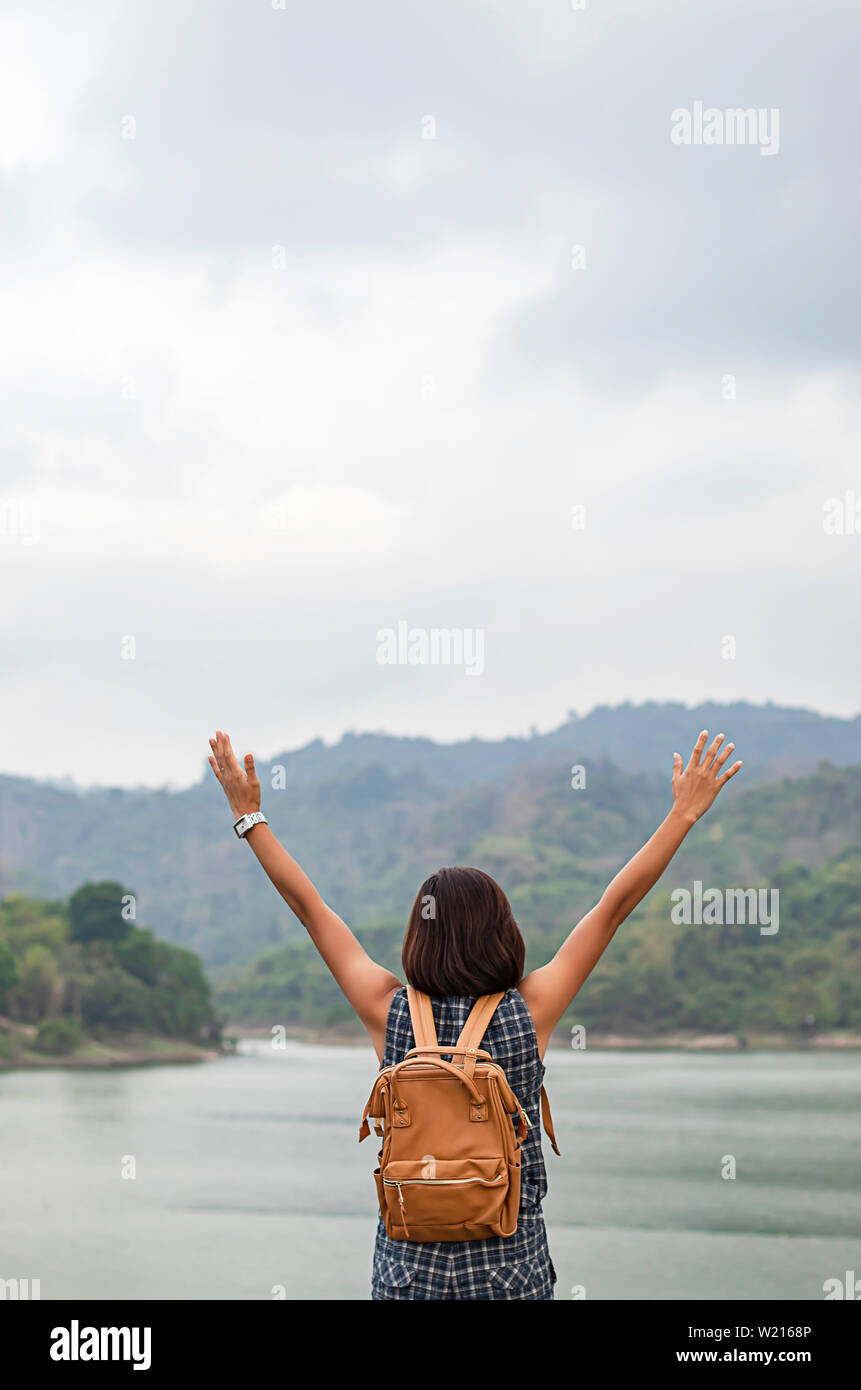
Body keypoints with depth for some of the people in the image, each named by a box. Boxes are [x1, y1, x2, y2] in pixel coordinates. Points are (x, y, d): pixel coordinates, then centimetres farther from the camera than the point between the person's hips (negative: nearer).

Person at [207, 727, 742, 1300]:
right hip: (511, 1265, -1)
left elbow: (310, 908, 3)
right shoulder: (530, 1014, -9)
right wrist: (685, 812, 3)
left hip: (407, 1267, 1)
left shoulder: (391, 1013, -6)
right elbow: (615, 906, -3)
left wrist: (250, 815, 11)